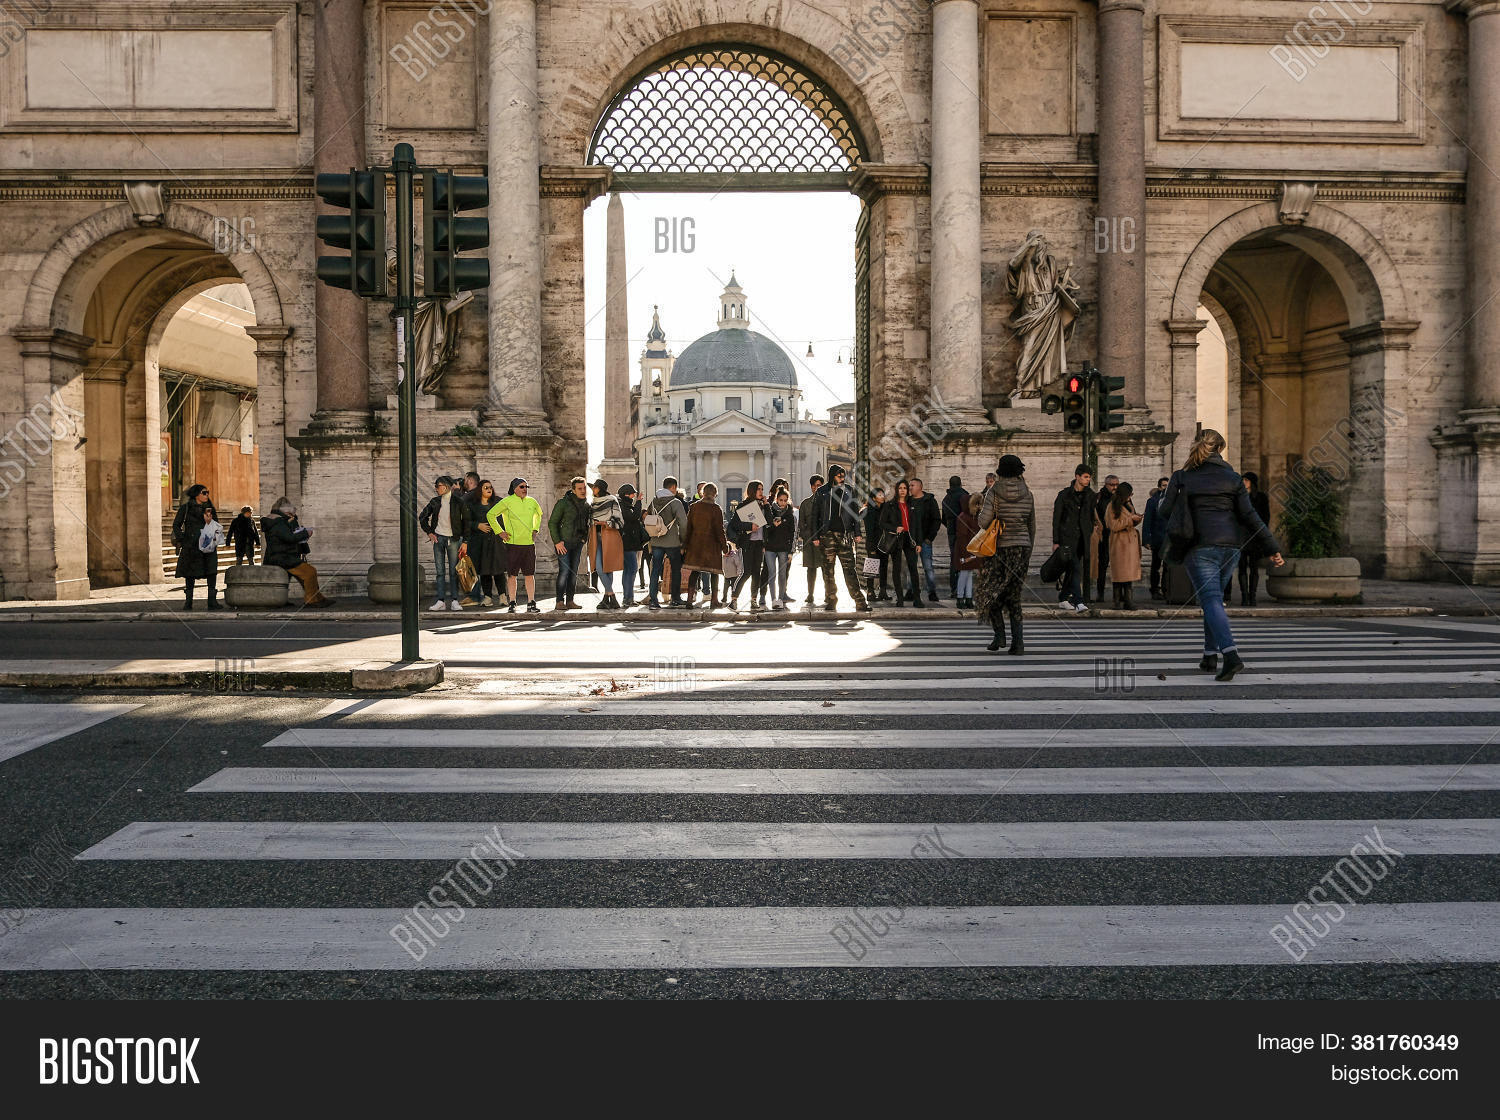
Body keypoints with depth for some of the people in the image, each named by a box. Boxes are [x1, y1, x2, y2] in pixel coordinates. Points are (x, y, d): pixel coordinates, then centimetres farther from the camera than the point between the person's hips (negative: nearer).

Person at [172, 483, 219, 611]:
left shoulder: (209, 508, 13)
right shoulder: (185, 508, 3)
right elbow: (176, 525, 6)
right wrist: (181, 539, -5)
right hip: (191, 546, -2)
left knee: (212, 572, -10)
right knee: (190, 574, 5)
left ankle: (212, 602, -8)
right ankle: (188, 602, 14)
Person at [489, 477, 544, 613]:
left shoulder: (532, 502, 9)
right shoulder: (507, 502, -4)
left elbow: (539, 514, 30)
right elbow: (490, 515, 2)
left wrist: (535, 529, 18)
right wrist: (499, 531, -2)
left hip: (529, 543, 3)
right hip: (513, 544, -3)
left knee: (530, 574, 3)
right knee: (512, 575, 1)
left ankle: (531, 604, 8)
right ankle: (512, 604, 9)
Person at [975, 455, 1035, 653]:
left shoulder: (994, 492, -8)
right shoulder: (1027, 494, 5)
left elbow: (983, 523, -12)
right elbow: (1032, 527, 11)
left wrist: (981, 506, 8)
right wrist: (1027, 553, 21)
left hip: (1000, 548, -3)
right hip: (1022, 547, 4)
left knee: (990, 591, 13)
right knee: (1013, 595, 10)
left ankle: (999, 634, 0)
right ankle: (1018, 641, 2)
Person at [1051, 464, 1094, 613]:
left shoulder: (1090, 495, 10)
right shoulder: (1064, 495, -2)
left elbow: (1091, 517, 16)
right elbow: (1056, 518, -2)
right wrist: (1055, 541, -6)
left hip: (1082, 539, 4)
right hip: (1067, 537, -4)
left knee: (1071, 569, 10)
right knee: (1075, 569, -14)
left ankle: (1063, 598, 23)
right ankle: (1079, 602, -18)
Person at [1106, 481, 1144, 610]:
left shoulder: (1129, 505, 20)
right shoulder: (1112, 506, -5)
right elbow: (1113, 526, -12)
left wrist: (1136, 520, 7)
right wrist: (1130, 519, -11)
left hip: (1131, 542, 7)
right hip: (1119, 543, -7)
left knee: (1129, 573, 3)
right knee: (1120, 574, -7)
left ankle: (1128, 601, 5)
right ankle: (1118, 602, -3)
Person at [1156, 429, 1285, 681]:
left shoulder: (1182, 477, 1)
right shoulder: (1233, 478, 6)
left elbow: (1164, 511, 0)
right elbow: (1249, 515, 1)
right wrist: (1272, 548, 3)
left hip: (1200, 547, -3)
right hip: (1230, 546, 3)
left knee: (1211, 600, -8)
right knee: (1214, 597, 18)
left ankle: (1231, 654, -28)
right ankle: (1210, 655, 21)